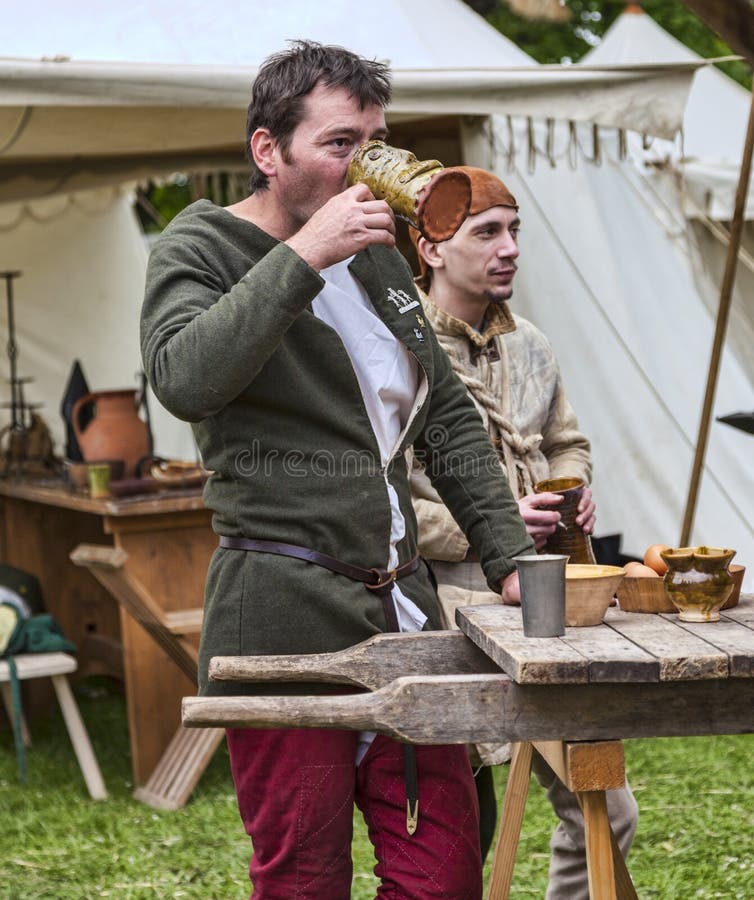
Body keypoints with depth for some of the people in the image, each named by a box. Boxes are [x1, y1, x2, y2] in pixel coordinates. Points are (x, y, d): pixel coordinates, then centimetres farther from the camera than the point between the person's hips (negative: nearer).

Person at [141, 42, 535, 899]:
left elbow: (448, 417, 24)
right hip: (284, 614, -7)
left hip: (402, 604, 7)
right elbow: (183, 379, -24)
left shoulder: (376, 257, 19)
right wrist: (303, 256, -22)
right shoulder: (199, 248, -2)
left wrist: (509, 560, 15)